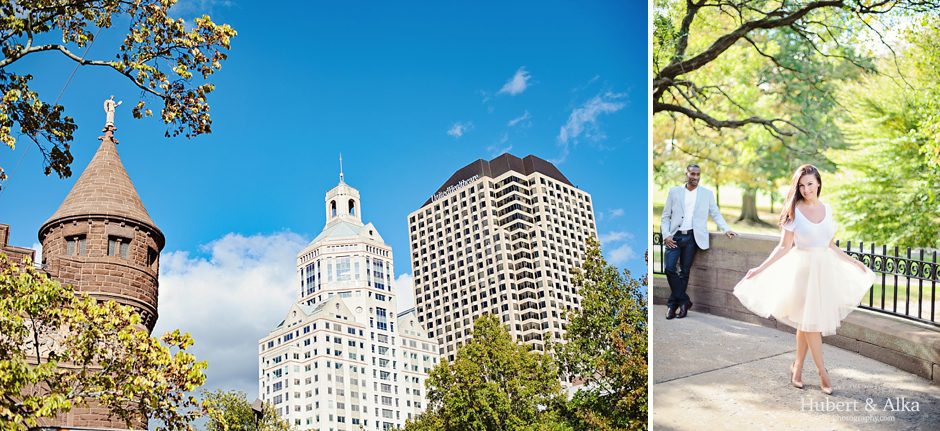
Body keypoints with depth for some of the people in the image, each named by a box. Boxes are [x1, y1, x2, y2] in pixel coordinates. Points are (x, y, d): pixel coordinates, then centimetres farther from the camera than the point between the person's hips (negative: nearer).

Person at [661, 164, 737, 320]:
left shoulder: (707, 194, 10)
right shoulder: (674, 192, 9)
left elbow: (716, 214, 11)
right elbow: (666, 216, 9)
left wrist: (726, 229, -3)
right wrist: (666, 235, -4)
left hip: (692, 237, 0)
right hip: (674, 236, 0)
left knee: (684, 271, 0)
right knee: (670, 268, -10)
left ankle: (673, 304, 10)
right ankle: (684, 301, 5)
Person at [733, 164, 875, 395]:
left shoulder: (827, 209, 7)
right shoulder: (794, 212, -5)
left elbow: (830, 245, 16)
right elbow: (784, 247, -5)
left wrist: (854, 262, 22)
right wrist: (761, 268, -13)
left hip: (825, 269, 4)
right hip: (804, 269, -4)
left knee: (806, 321, 6)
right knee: (810, 320, -3)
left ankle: (797, 367, 18)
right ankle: (822, 373, 4)